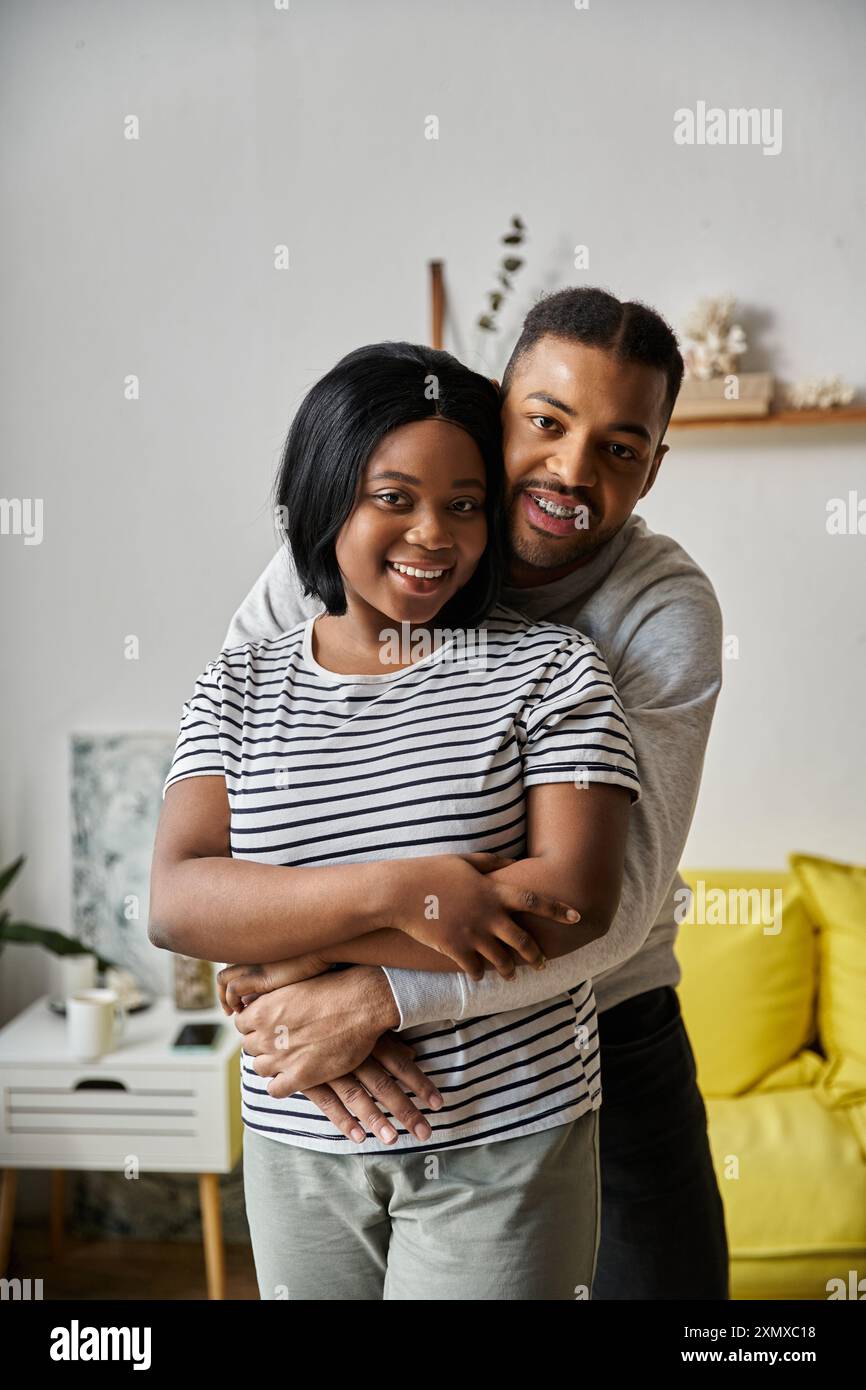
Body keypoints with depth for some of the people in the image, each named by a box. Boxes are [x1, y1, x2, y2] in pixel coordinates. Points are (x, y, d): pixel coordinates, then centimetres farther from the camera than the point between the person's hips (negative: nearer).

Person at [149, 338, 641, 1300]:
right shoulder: (238, 687, 1)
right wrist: (395, 887, -26)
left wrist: (305, 951, -16)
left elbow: (576, 901, -17)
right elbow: (175, 902, -11)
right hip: (298, 1146, 3)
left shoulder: (551, 670, -6)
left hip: (503, 1144, -2)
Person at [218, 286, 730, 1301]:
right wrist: (300, 987, -30)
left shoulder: (668, 608, -18)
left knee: (669, 1275, 11)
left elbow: (619, 893, -28)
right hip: (403, 1063, 1)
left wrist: (377, 997, -35)